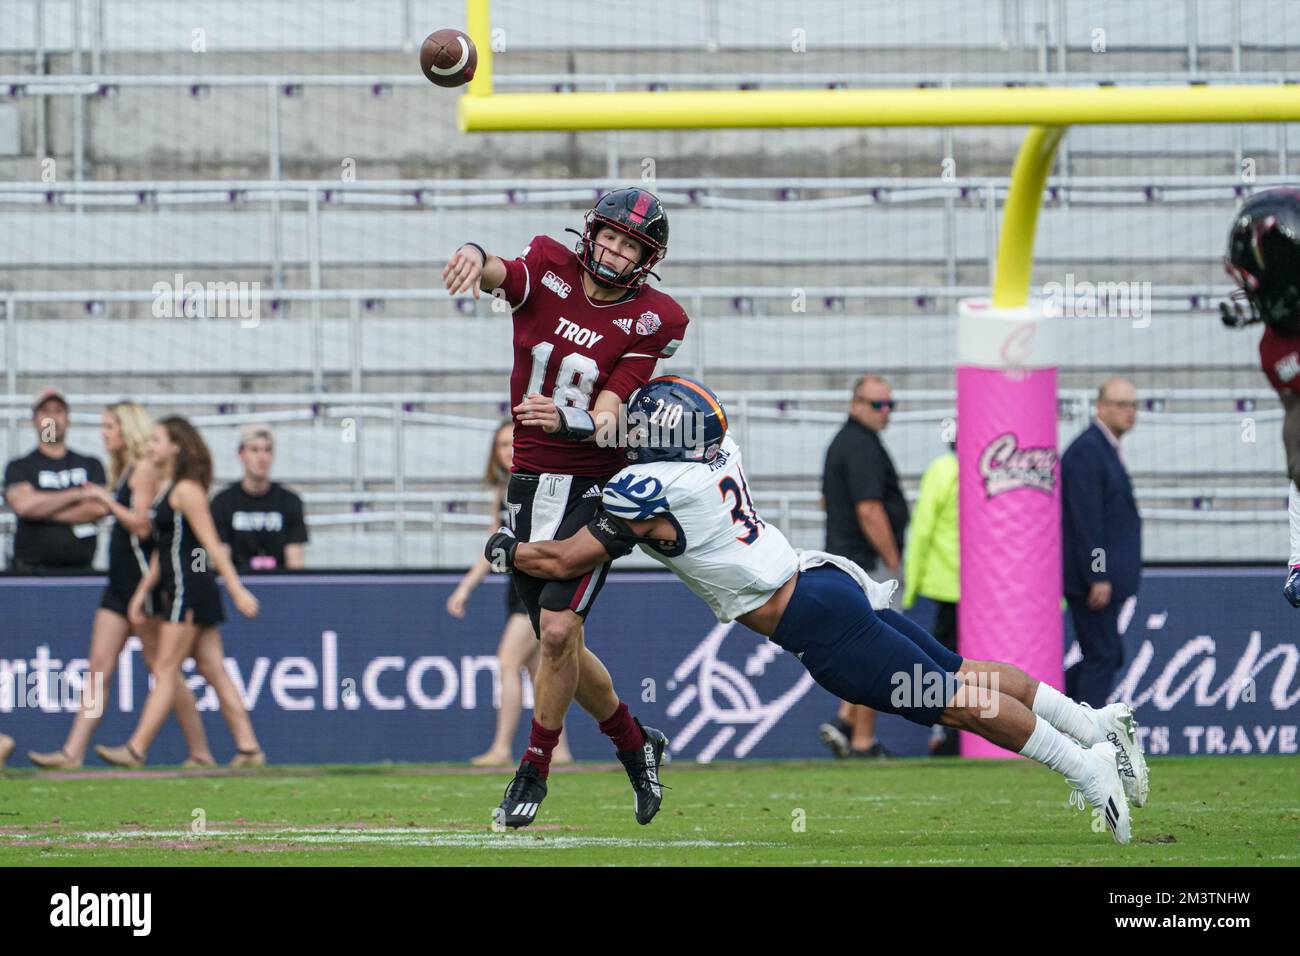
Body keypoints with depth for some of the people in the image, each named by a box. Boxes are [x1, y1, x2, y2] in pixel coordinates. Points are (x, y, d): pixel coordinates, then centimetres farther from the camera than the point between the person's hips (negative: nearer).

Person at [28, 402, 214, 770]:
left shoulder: (144, 469, -10)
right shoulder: (124, 470, 16)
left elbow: (141, 524, -18)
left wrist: (107, 499, -12)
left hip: (143, 578, -9)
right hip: (121, 580, 9)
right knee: (99, 665, 2)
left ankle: (200, 751, 4)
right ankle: (72, 752, -3)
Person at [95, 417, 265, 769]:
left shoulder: (185, 490, -12)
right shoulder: (165, 489, 17)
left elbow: (212, 543, -16)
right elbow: (162, 551, 22)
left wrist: (237, 589, -19)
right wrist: (142, 592, 20)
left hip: (188, 590, -10)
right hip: (177, 589, 10)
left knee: (165, 671, -7)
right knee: (214, 671, 7)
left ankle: (136, 750, -5)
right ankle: (248, 747, 5)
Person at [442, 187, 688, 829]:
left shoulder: (651, 319, -8)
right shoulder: (550, 271, -1)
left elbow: (607, 420, -16)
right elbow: (499, 274, -25)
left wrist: (566, 421, -38)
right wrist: (477, 257, -49)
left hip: (596, 487, -4)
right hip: (530, 483, 4)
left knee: (558, 631, -18)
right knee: (559, 645, 9)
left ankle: (533, 773, -3)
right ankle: (636, 746, 32)